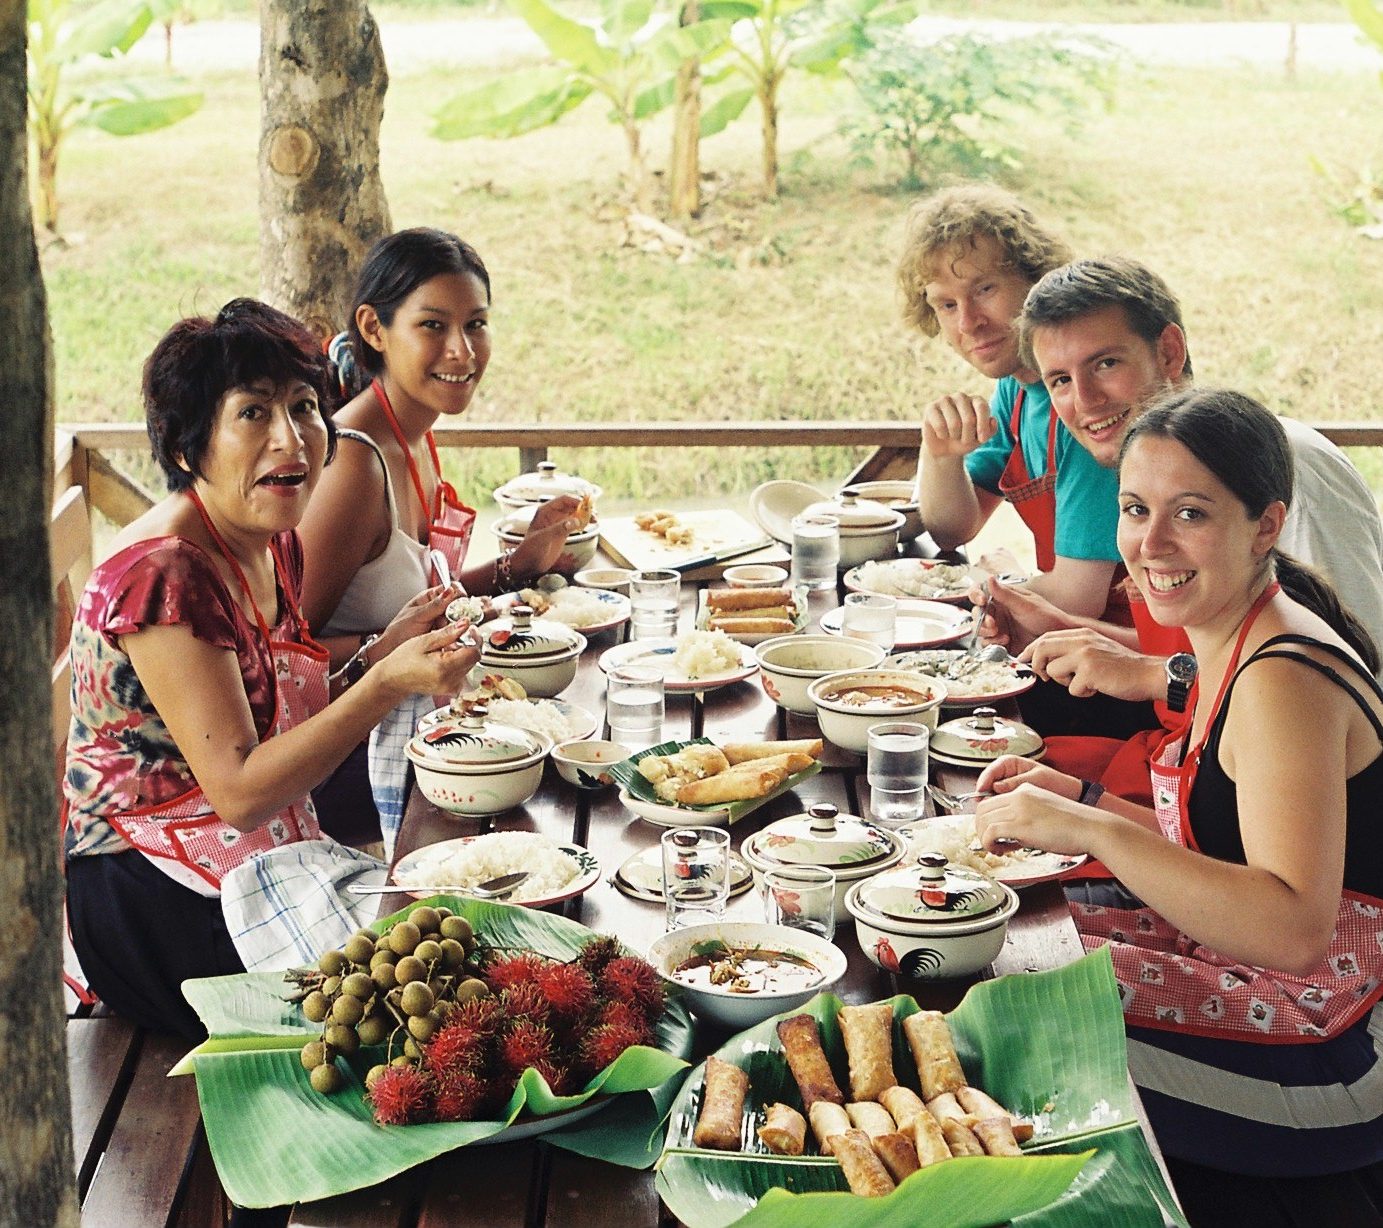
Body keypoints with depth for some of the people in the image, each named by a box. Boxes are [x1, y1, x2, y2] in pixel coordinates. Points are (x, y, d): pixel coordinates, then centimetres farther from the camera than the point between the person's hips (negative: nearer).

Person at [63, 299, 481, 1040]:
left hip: (266, 861, 9)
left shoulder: (275, 547, 5)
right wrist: (386, 684, -33)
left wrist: (388, 650, -5)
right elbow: (238, 792, -25)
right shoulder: (161, 575, -23)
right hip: (153, 899, -9)